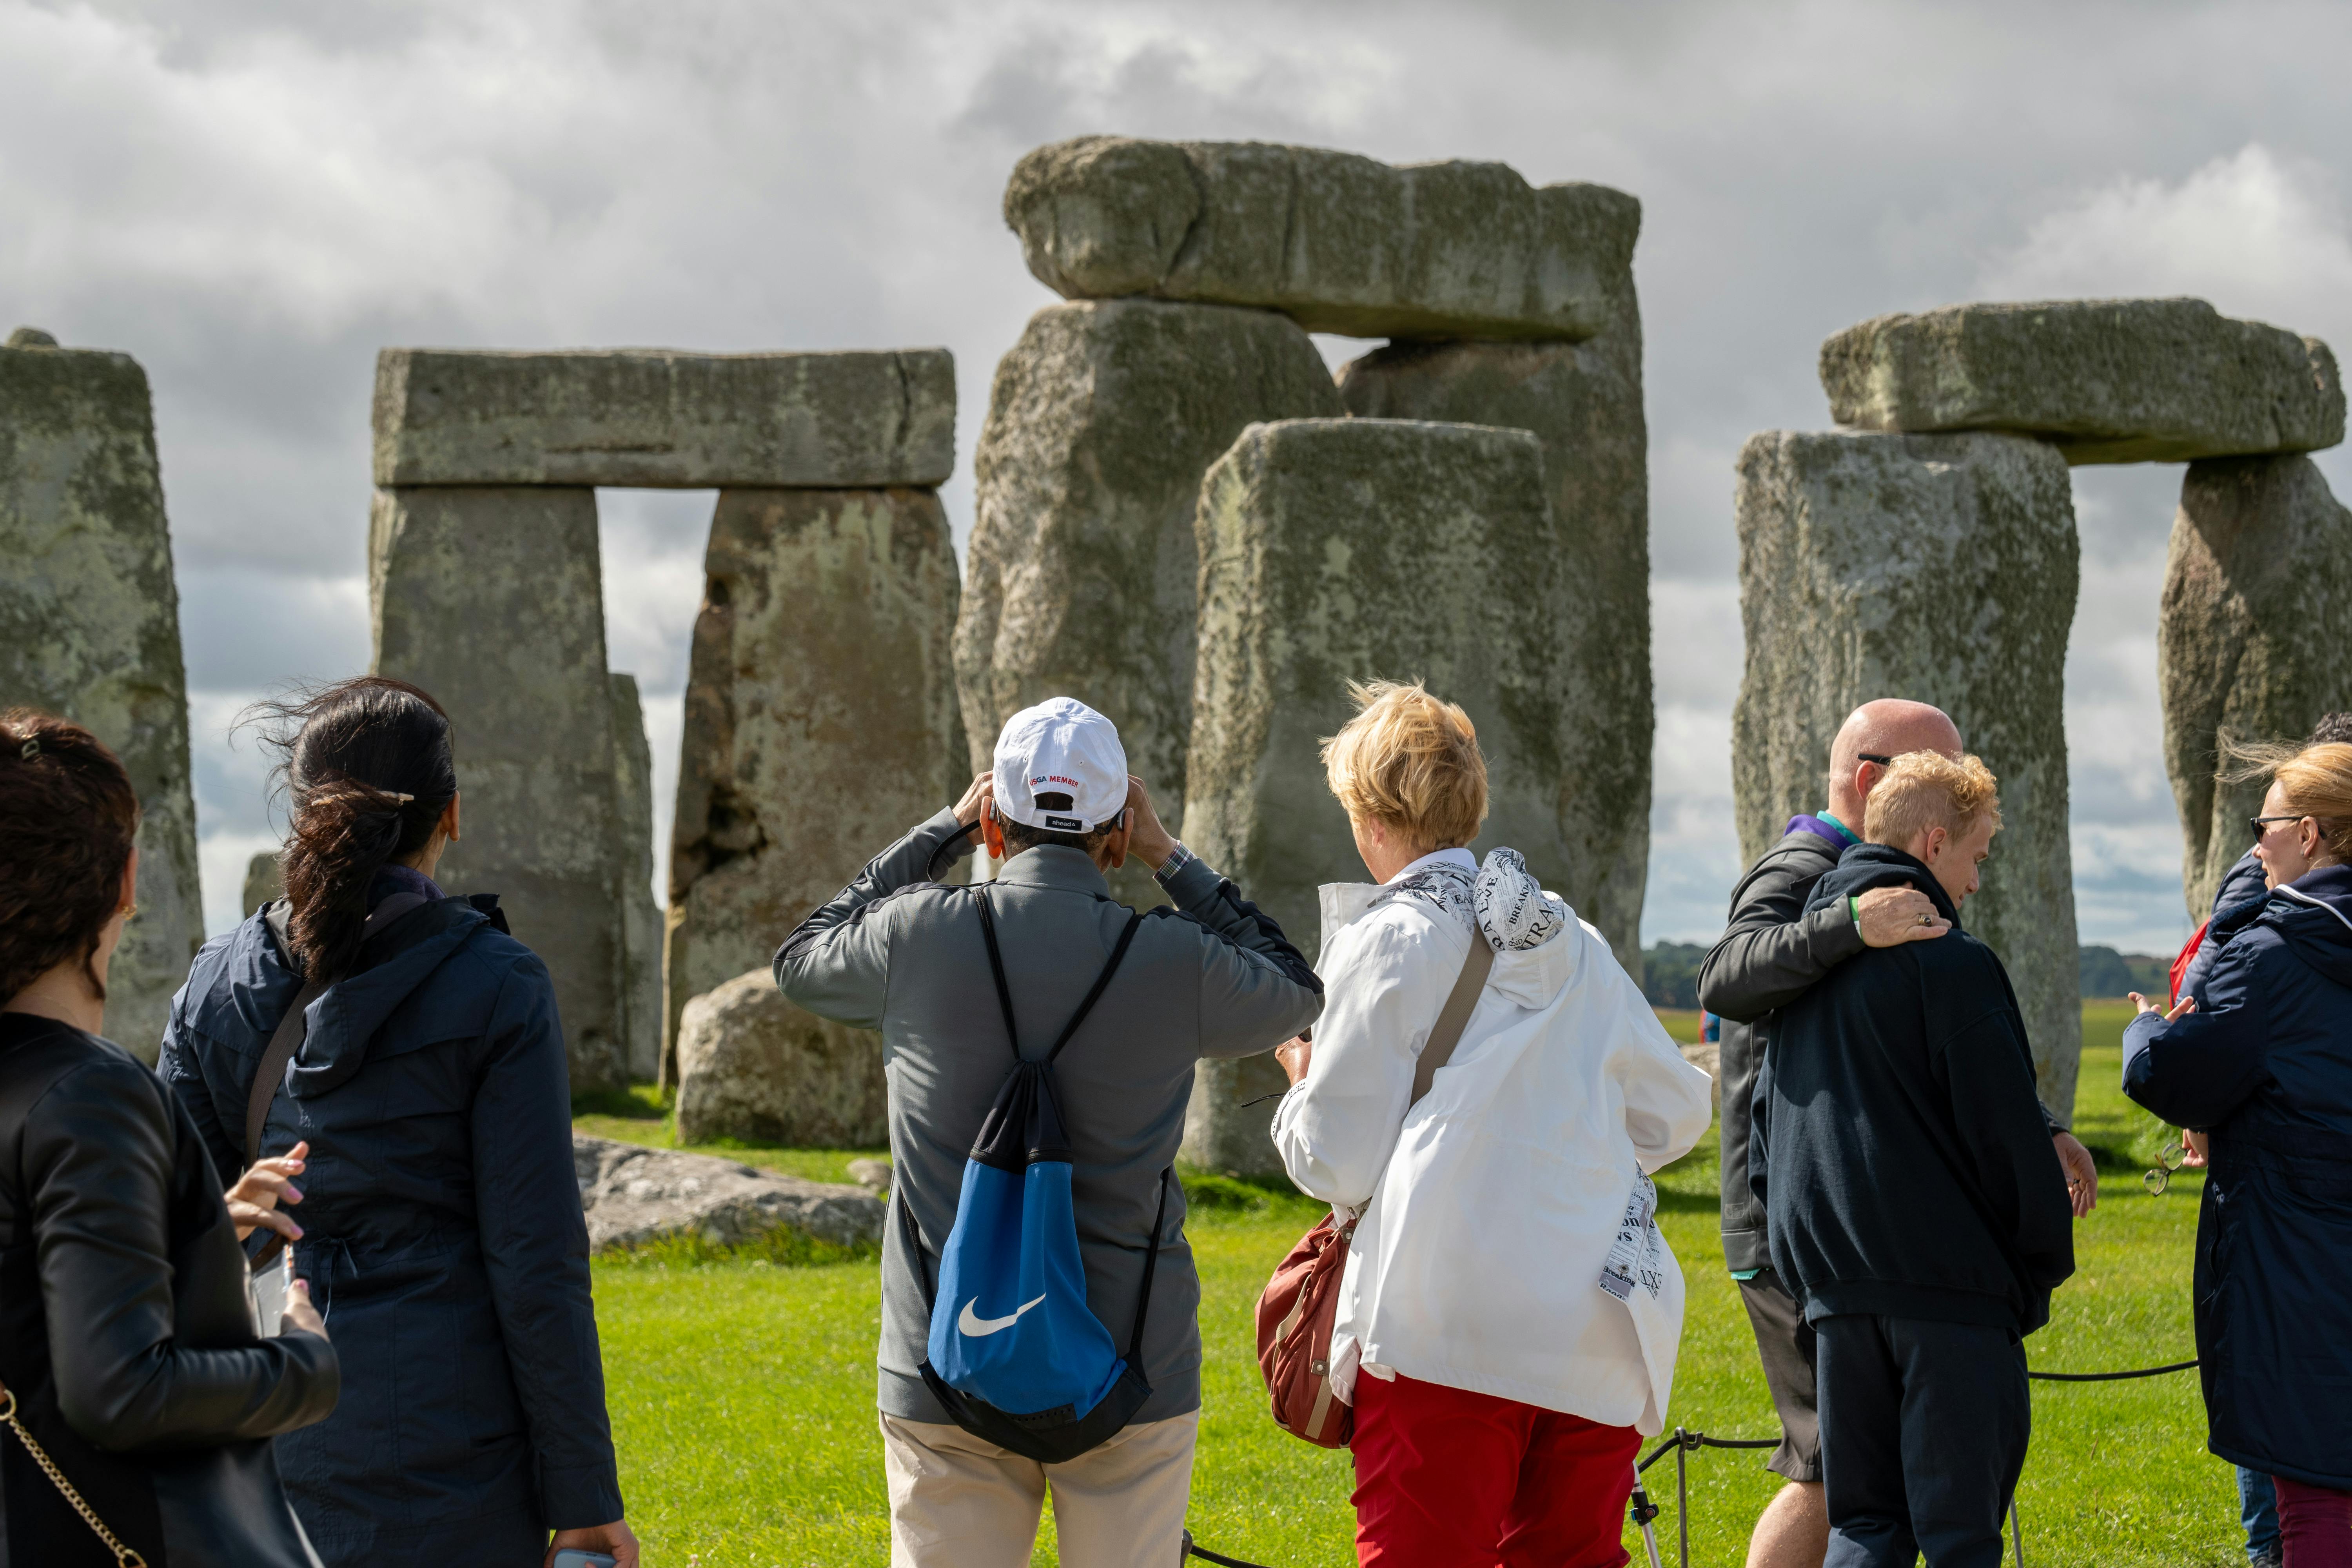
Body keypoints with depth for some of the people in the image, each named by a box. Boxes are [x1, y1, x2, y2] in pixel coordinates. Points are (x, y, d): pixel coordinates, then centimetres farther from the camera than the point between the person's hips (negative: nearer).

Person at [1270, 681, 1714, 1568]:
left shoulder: (1387, 939, 0)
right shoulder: (1574, 943, 17)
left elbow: (1337, 1167, -1)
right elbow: (1675, 1113, 21)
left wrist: (1301, 1088, 19)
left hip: (1447, 1331, -5)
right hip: (1601, 1337, 6)